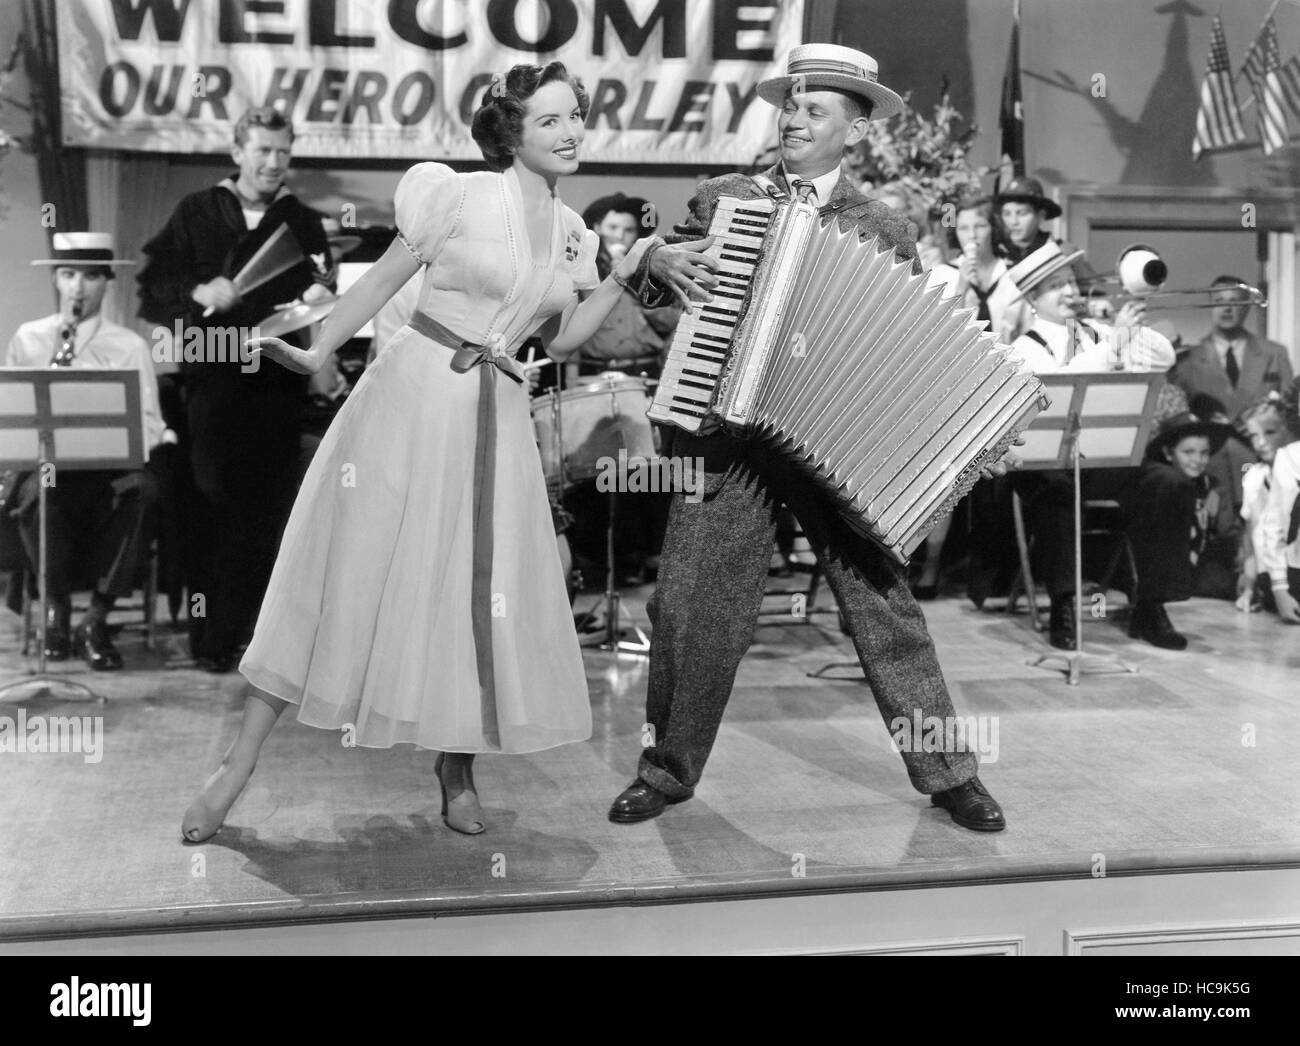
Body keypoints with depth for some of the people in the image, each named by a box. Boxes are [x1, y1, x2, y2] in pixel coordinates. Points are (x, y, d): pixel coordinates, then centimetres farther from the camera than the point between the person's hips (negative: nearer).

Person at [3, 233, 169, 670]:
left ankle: (97, 616, -19)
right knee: (37, 490, -35)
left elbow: (149, 422, -1)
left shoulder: (130, 346, 9)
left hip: (111, 468, 0)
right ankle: (56, 607, -10)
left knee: (142, 490, -34)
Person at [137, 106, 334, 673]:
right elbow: (151, 289, 5)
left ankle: (228, 633, 11)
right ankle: (206, 632, 9)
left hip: (279, 386, 1)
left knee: (264, 511, 1)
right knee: (211, 504, 1)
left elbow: (323, 305, 8)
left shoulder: (304, 224, 12)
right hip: (211, 385, -1)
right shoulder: (196, 213, 9)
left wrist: (317, 301, -14)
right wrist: (198, 294, -13)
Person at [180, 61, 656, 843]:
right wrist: (317, 353, -6)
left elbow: (561, 340, 15)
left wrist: (623, 278, 5)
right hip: (414, 390, -4)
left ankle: (457, 770, 18)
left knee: (485, 591, 0)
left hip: (497, 416, 4)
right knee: (346, 569, -2)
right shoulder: (462, 196, -4)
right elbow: (383, 281, 0)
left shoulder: (572, 233, 11)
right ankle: (240, 764, 7)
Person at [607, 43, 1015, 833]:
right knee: (693, 608, 3)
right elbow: (657, 277, 17)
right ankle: (668, 773, 21)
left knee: (883, 603, -1)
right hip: (723, 430, 1)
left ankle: (949, 774, 12)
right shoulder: (722, 199, 8)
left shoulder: (886, 231, 5)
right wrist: (660, 261, -6)